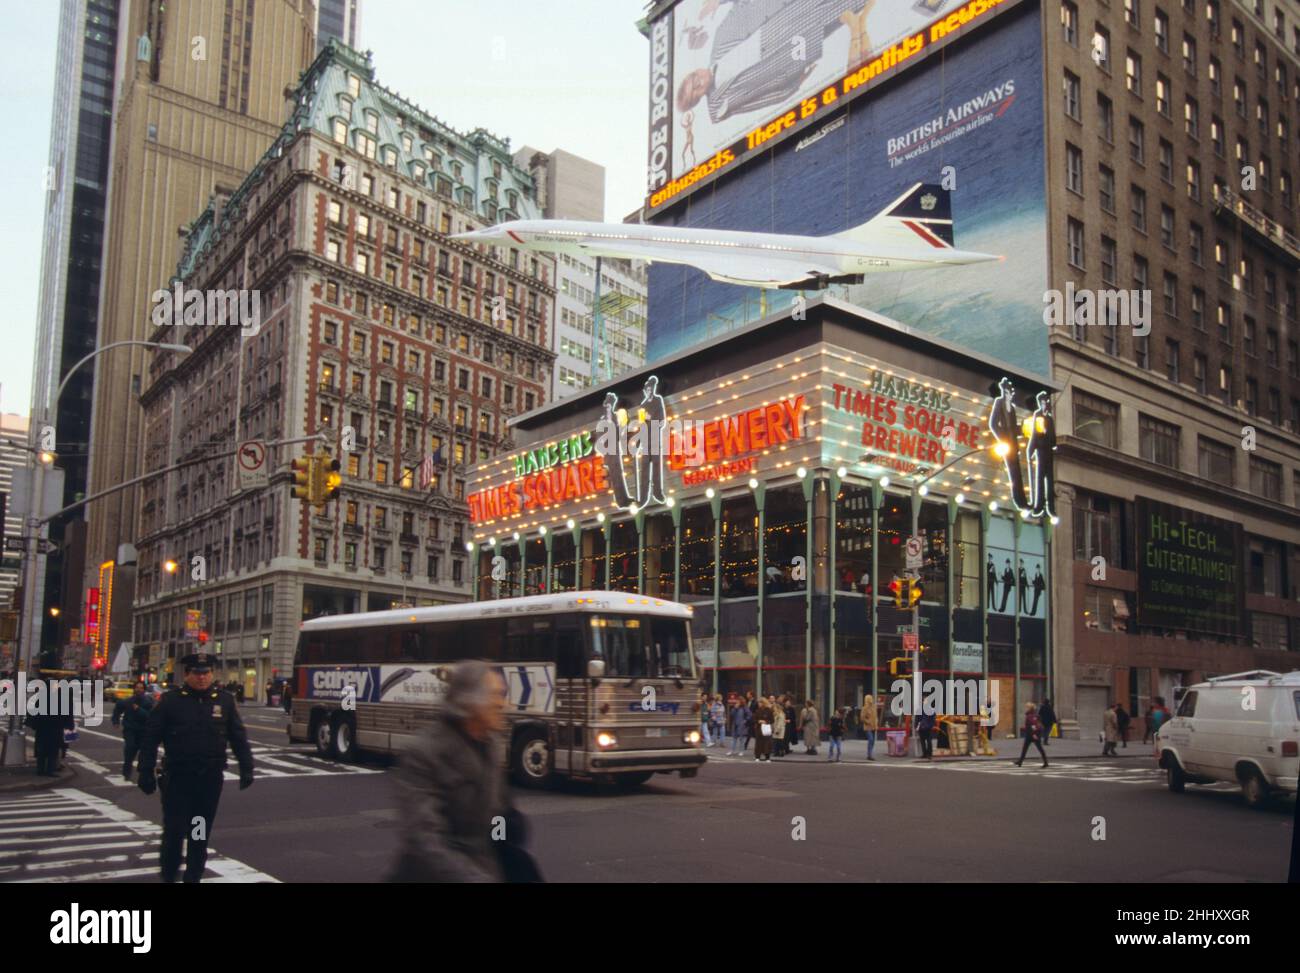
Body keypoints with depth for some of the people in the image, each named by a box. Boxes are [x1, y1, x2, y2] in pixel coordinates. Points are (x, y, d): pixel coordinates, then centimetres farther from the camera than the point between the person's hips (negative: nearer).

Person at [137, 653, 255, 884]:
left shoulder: (225, 700, 4)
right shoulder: (170, 700, -3)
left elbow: (238, 737, 7)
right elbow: (150, 738, -2)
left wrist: (246, 768, 3)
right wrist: (146, 773, -5)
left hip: (211, 779, 2)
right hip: (177, 778, -2)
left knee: (201, 834, 9)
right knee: (174, 831, 0)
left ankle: (193, 877, 20)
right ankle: (168, 876, 19)